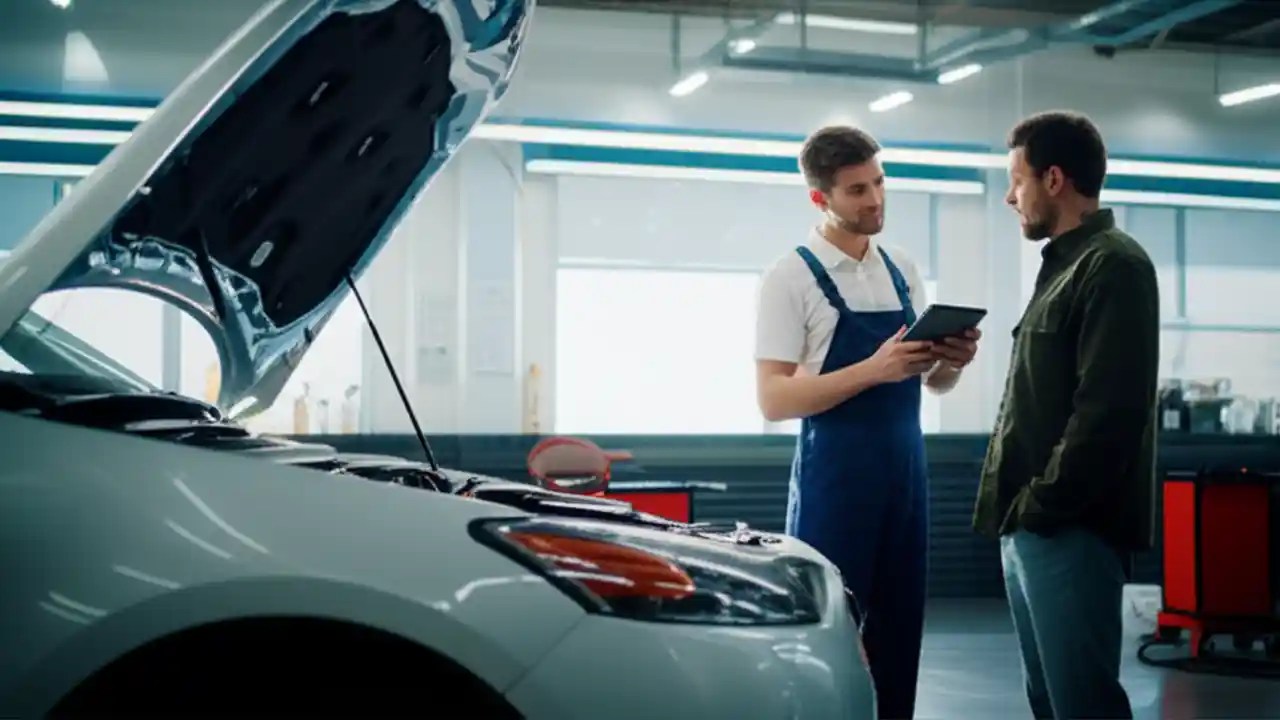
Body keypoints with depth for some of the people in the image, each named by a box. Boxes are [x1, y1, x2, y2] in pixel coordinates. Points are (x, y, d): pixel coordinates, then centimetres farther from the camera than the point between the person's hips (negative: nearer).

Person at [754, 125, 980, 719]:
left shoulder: (903, 270, 11)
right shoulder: (792, 278, -8)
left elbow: (932, 382, 17)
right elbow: (773, 399, -15)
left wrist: (952, 361, -7)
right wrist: (875, 369, -25)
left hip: (906, 476, 6)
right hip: (834, 483, -6)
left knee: (899, 632, 11)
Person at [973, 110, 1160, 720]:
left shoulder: (1113, 266, -11)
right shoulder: (1064, 264, 19)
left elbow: (1108, 410, -20)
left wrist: (1041, 505, -17)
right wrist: (1017, 507, 16)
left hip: (1070, 527, -10)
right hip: (1031, 524, 10)